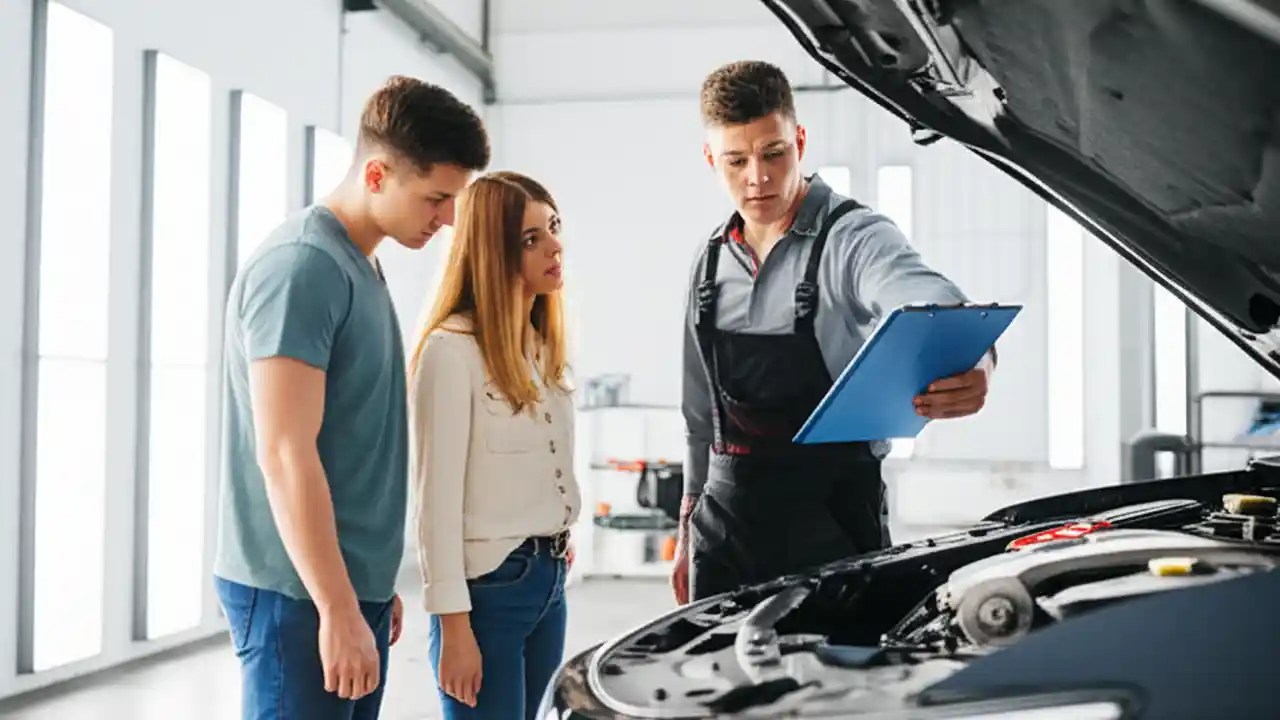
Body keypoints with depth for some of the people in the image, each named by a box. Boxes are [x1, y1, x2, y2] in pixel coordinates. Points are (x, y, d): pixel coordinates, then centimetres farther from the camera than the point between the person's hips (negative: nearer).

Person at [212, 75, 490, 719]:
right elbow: (285, 453, -20)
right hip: (299, 592, -9)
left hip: (353, 584, 9)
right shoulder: (302, 265, -15)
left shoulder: (361, 266, 12)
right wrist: (338, 609, -20)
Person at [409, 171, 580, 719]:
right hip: (487, 586, -8)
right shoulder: (451, 350, -15)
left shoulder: (543, 349, 11)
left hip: (550, 580, 8)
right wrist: (454, 627, -17)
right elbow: (436, 500, -16)